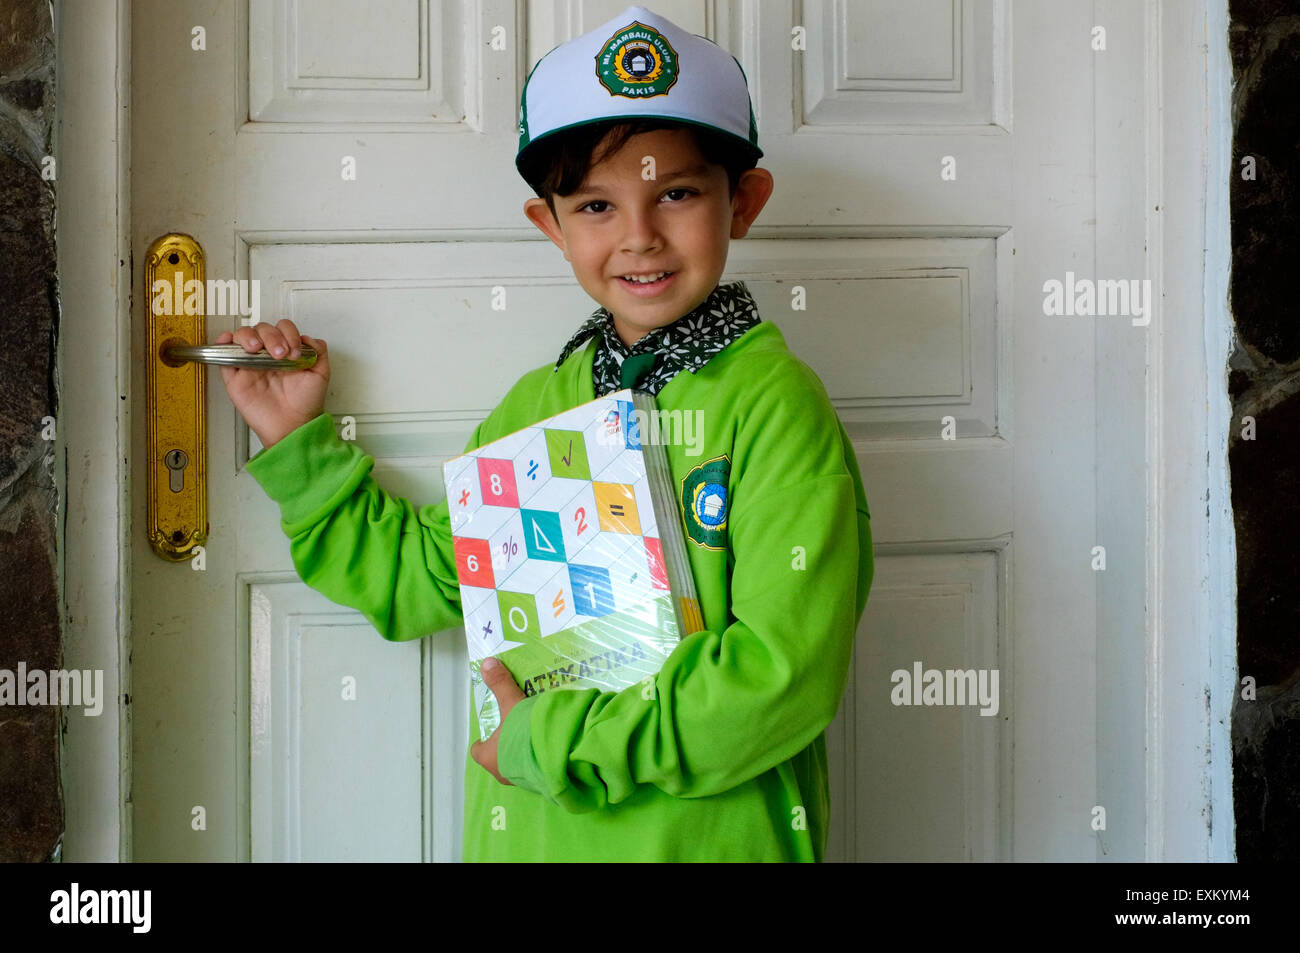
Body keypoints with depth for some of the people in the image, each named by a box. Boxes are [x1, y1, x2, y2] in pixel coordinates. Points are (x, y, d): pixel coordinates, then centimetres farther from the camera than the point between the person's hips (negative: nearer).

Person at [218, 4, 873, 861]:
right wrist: (298, 442, 10)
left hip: (712, 839, -5)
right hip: (524, 834, 5)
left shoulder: (773, 404, -14)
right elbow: (412, 579, 16)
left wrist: (554, 743, -16)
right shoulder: (533, 407, 5)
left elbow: (784, 673, -21)